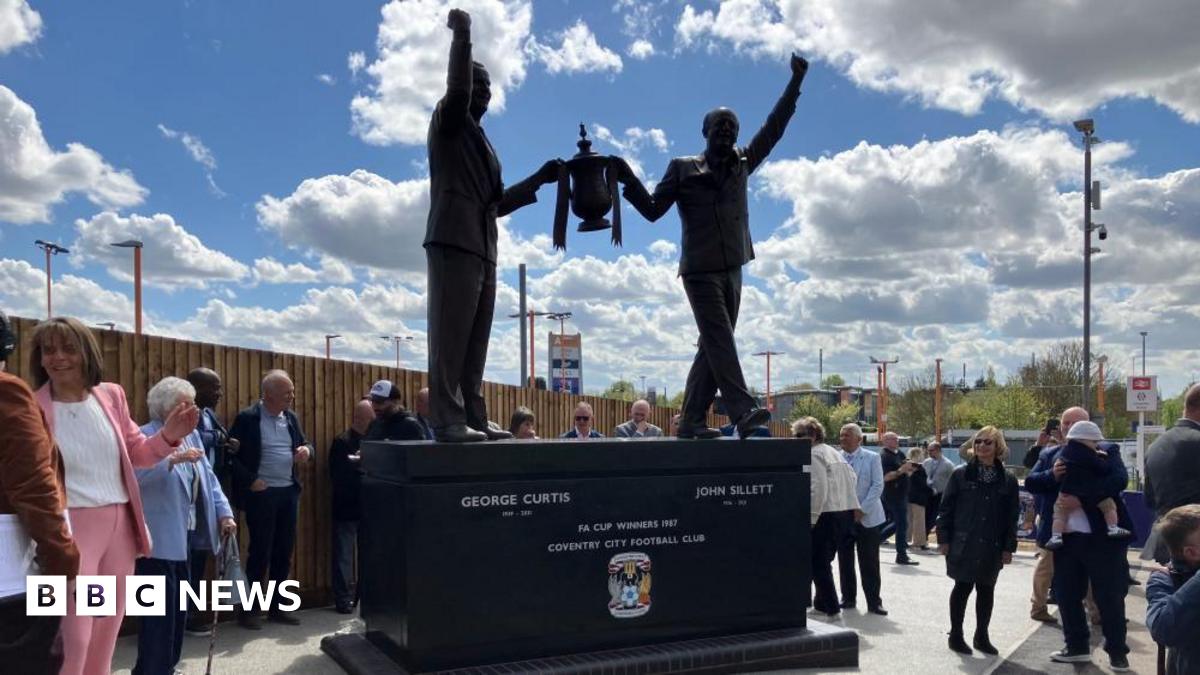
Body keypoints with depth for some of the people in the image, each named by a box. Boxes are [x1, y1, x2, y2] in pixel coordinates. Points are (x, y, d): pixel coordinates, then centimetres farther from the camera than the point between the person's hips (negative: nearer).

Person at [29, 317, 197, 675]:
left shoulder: (111, 395, 5)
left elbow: (136, 454, 14)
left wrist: (168, 436, -4)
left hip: (119, 525, 5)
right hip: (71, 529, -5)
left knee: (106, 636, 17)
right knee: (72, 640, -5)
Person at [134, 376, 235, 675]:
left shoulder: (192, 434, 14)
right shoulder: (145, 436, -9)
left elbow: (208, 479, 12)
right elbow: (136, 474, -27)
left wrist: (224, 513, 3)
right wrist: (174, 459, -35)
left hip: (187, 537, 8)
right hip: (158, 540, -8)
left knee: (179, 608, 15)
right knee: (160, 610, -5)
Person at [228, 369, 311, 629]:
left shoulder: (291, 418, 9)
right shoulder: (247, 418, -9)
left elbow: (302, 445, 18)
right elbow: (231, 454, -9)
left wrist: (307, 449, -5)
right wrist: (249, 480, -15)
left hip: (289, 492, 6)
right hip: (261, 493, -6)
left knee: (283, 552, 10)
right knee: (260, 552, -1)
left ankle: (276, 607, 21)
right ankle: (249, 610, 11)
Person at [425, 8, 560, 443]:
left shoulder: (480, 142, 30)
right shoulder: (449, 122, 8)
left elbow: (496, 202, 27)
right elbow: (457, 88, -14)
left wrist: (539, 179, 25)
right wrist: (461, 38, -25)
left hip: (482, 247, 8)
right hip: (453, 241, -8)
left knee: (475, 339, 4)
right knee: (450, 335, -12)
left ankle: (472, 418, 4)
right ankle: (447, 420, -14)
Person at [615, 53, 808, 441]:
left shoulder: (742, 163, 14)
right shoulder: (682, 169, 3)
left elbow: (773, 129, 17)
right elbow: (653, 209, 1)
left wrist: (796, 81, 16)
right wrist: (628, 180, -14)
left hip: (732, 270, 5)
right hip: (700, 270, -5)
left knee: (713, 347, 4)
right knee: (720, 340, -16)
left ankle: (692, 422, 8)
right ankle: (743, 413, -24)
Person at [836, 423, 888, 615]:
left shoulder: (872, 458, 0)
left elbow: (877, 486, -5)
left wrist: (862, 510, -13)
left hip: (866, 517, -2)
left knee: (869, 563, -1)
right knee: (845, 561, 7)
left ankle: (874, 602, 5)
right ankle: (848, 598, 18)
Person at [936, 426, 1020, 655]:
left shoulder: (1008, 480, 2)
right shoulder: (961, 475, -2)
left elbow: (1012, 516, 4)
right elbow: (946, 508, -1)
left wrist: (1009, 547, 0)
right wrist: (943, 539, -5)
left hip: (992, 547, 2)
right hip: (963, 544, -2)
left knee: (986, 590, 11)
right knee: (962, 587, 3)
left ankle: (982, 636, 25)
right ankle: (956, 635, 15)